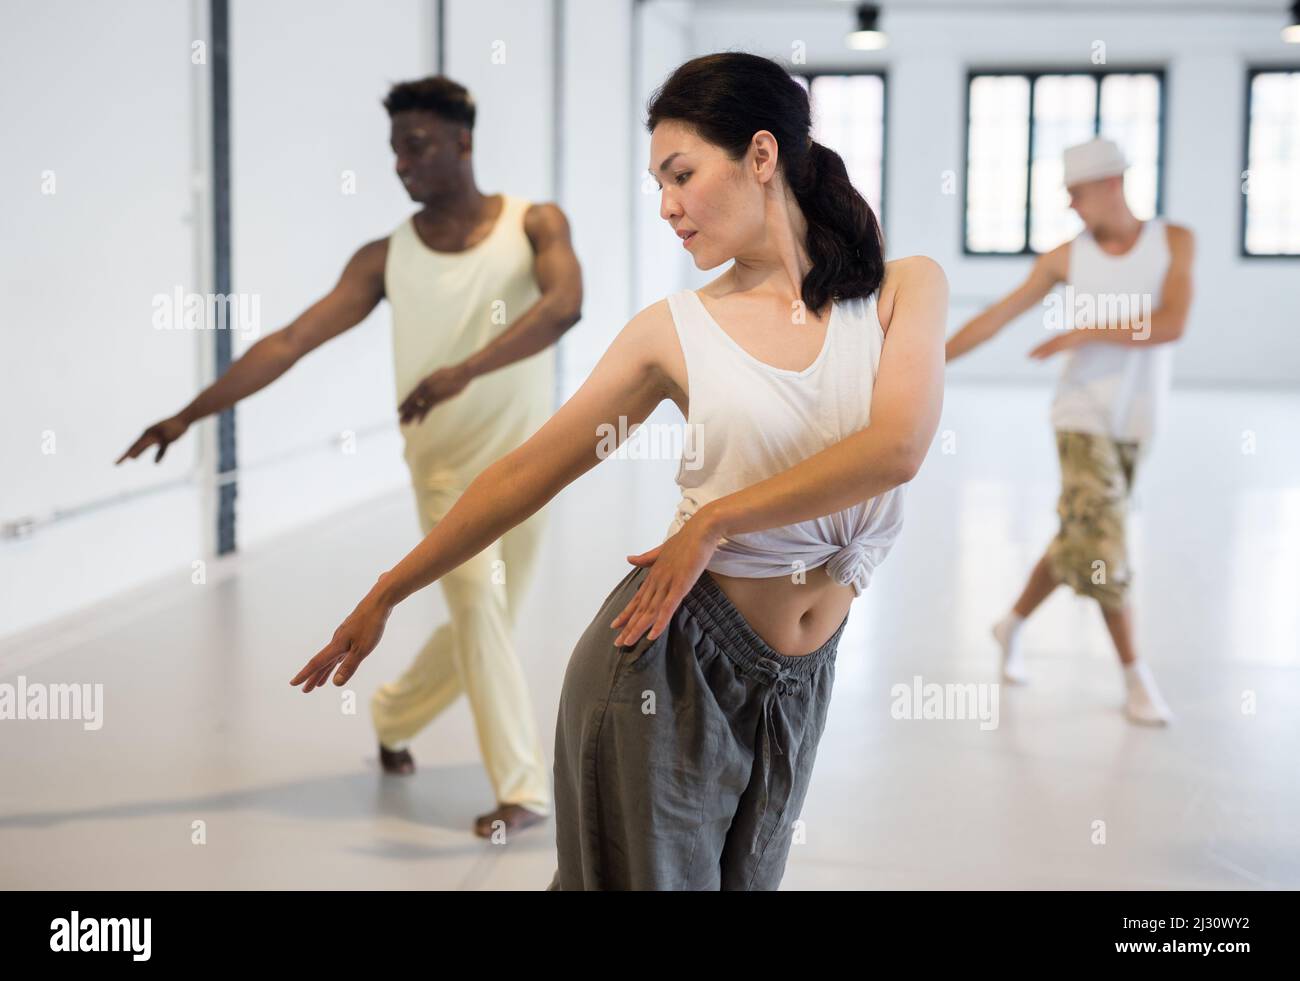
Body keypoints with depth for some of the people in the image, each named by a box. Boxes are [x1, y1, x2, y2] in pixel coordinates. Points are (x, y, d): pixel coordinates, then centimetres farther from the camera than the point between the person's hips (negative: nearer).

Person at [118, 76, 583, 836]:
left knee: (479, 630, 10)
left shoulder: (536, 224, -5)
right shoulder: (386, 258, -2)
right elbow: (290, 342, -5)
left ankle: (394, 717, 37)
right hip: (446, 461, 0)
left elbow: (564, 305, -26)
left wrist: (463, 370, -37)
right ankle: (525, 789, -10)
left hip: (526, 459, 1)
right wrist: (189, 415, -11)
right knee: (477, 604, -19)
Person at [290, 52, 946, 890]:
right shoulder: (675, 331, -1)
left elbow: (897, 447, -17)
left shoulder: (907, 288, -2)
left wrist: (714, 521, -14)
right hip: (674, 657, -1)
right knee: (647, 877, 6)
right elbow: (525, 475, 2)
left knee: (744, 879, 15)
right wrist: (385, 596, 3)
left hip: (796, 679, 2)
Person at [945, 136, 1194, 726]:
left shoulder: (1174, 241, -3)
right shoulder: (1065, 257, -1)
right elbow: (996, 317, 0)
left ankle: (1012, 625, 32)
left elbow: (1171, 326, -15)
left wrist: (1084, 333, -20)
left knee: (1077, 545, 9)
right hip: (1082, 415, -1)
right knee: (1099, 544, -12)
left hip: (1137, 422, 1)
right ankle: (1136, 679, -1)